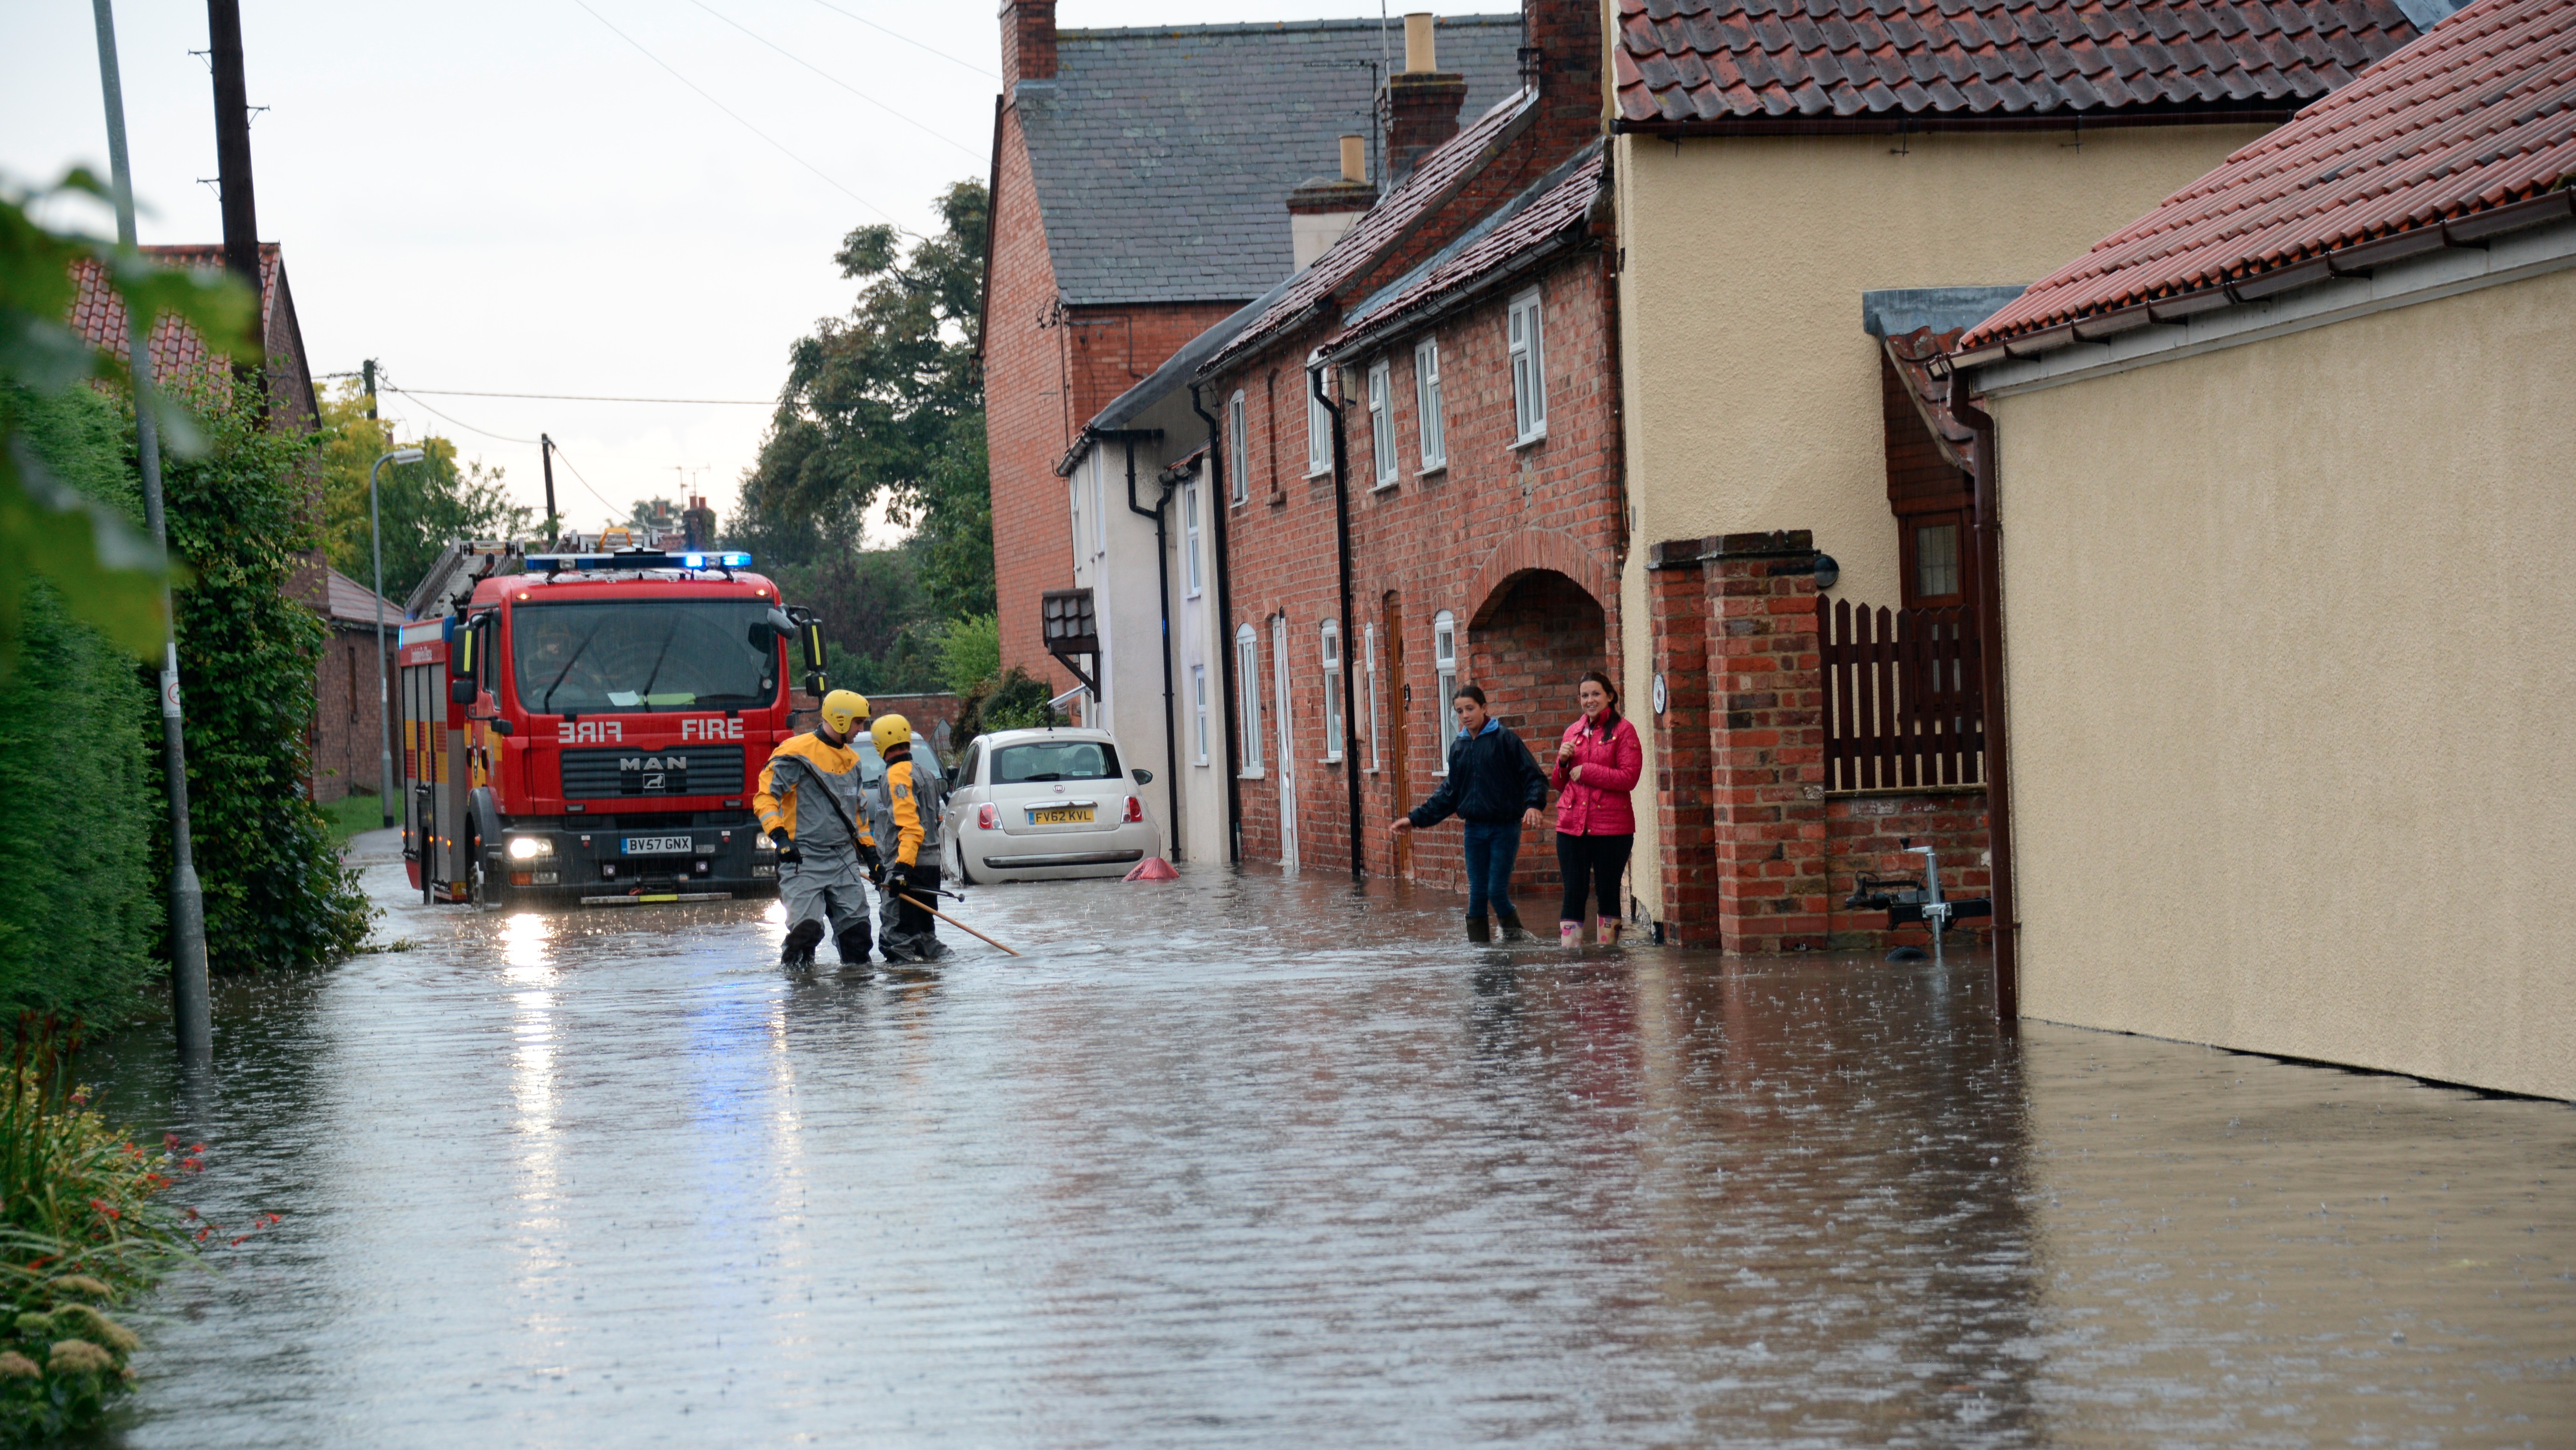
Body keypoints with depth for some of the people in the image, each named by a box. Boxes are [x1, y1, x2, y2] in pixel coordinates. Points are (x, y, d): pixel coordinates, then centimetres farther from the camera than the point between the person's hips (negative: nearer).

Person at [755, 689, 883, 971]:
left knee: (856, 927, 3)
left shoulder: (851, 760, 17)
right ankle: (792, 969, 2)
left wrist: (870, 852, 21)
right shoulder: (797, 753, -9)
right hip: (804, 859, -7)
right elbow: (766, 796, -12)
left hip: (845, 858, 7)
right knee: (806, 927, -14)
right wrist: (780, 836, -23)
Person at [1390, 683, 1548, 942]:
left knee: (1497, 891, -9)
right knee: (1477, 894, 4)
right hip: (1474, 829, 5)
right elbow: (1449, 793, 18)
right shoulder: (1459, 747, 11)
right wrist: (1416, 819, 13)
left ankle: (1516, 936, 12)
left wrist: (1533, 804, -25)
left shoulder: (1505, 740, -5)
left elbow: (1535, 777, -6)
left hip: (1505, 828, -5)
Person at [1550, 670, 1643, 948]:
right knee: (1573, 893, 0)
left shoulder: (1623, 731, -1)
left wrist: (1585, 771, -11)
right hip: (1572, 826, 4)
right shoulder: (1573, 732, 15)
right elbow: (1558, 784, 20)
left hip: (1611, 828, -4)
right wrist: (1563, 761, -1)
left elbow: (1629, 777, -12)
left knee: (1608, 893, 4)